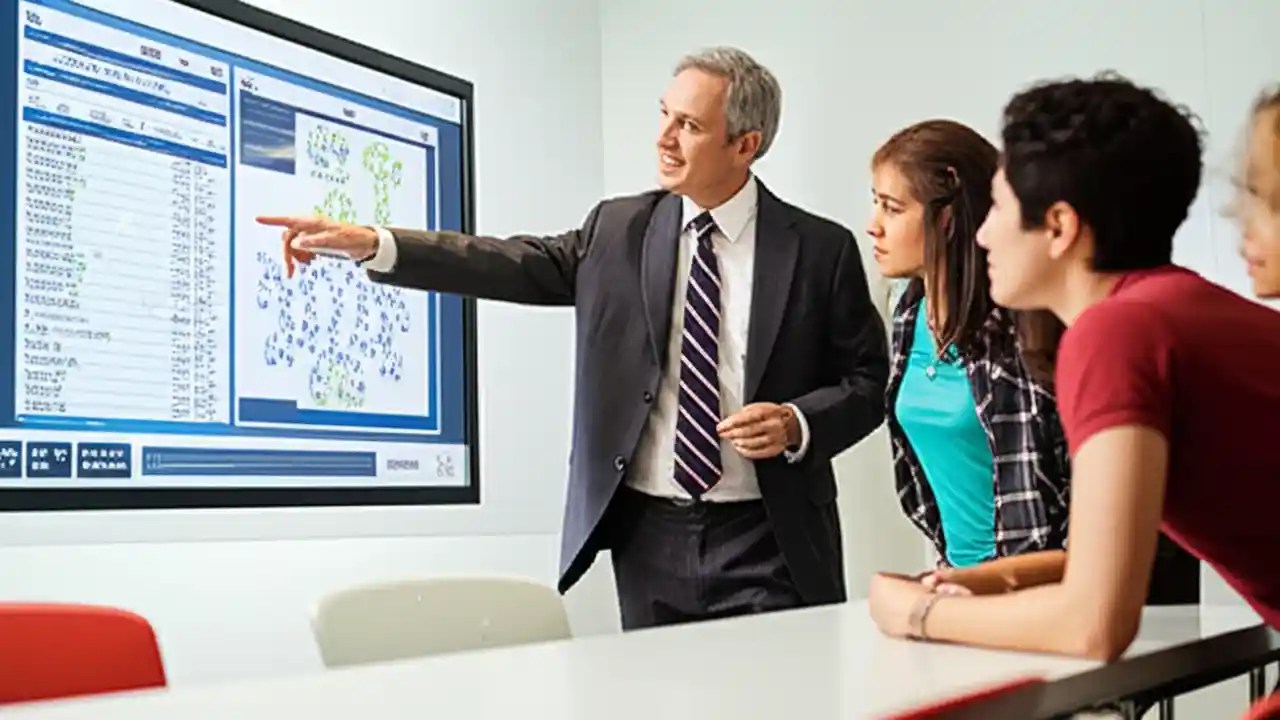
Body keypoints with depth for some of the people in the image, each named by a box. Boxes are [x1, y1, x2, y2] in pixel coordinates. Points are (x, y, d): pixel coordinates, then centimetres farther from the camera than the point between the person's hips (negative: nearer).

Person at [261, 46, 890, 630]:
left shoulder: (820, 248, -1)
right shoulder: (619, 230, 7)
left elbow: (870, 378, 3)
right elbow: (515, 266, 1)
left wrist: (798, 425, -16)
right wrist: (371, 244, -9)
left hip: (765, 544, -2)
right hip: (649, 536, 3)